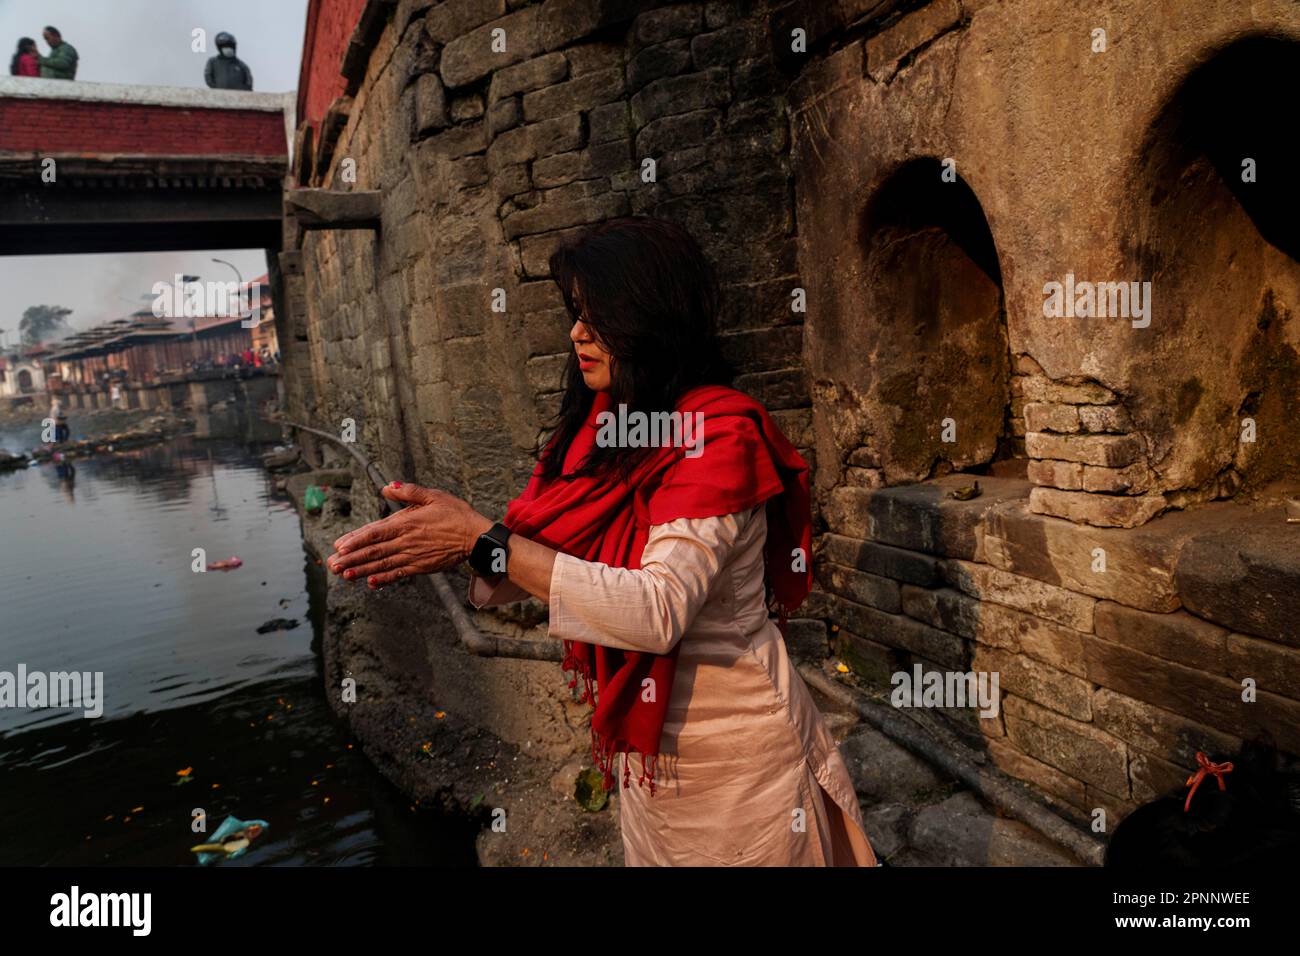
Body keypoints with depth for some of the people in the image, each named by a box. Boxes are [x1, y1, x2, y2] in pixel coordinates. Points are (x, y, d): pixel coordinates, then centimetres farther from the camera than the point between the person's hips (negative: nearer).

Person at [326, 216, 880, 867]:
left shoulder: (717, 429, -21)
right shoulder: (598, 430, 1)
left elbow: (659, 611, -31)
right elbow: (547, 558, 3)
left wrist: (485, 541, -30)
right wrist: (444, 552, -15)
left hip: (732, 750, -6)